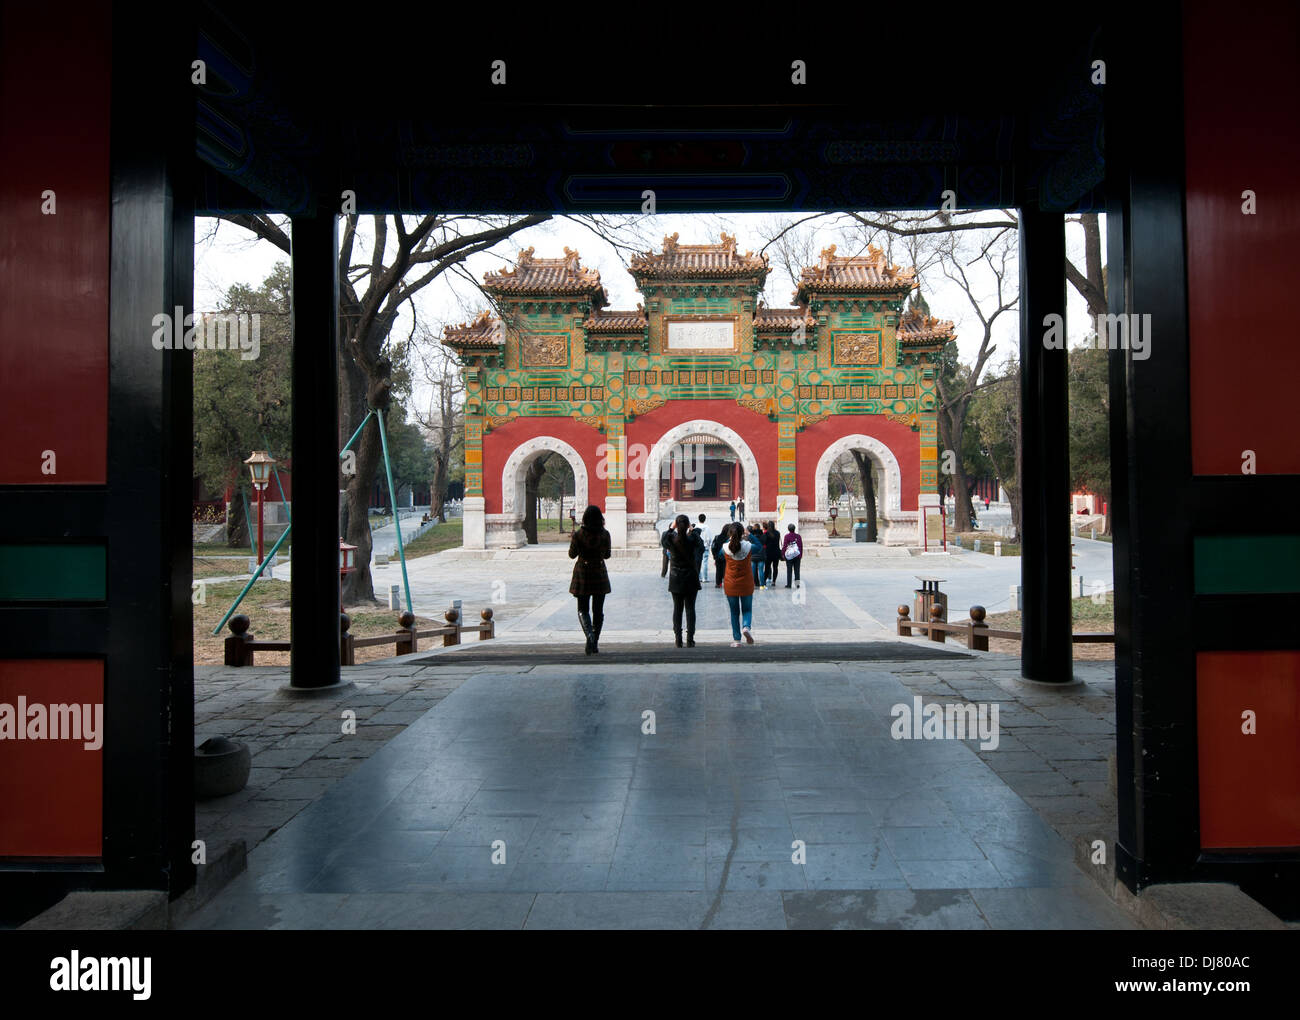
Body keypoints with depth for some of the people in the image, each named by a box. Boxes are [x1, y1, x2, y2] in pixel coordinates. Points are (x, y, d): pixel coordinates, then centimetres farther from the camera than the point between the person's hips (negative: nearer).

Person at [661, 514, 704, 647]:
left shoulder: (671, 538, -11)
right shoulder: (693, 538, -12)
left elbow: (662, 541, 13)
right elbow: (701, 544, 12)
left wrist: (671, 528, 15)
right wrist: (692, 530, 16)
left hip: (675, 579, 1)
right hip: (691, 579, -1)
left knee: (677, 608, 8)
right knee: (690, 608, 4)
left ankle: (678, 639, 6)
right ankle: (690, 639, 1)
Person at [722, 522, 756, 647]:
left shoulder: (726, 547, -10)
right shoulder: (748, 547, -11)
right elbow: (758, 547, 11)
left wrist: (731, 538, 18)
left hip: (730, 585, 1)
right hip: (746, 585, -1)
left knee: (734, 612, 10)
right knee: (747, 609, 13)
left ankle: (736, 640, 9)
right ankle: (746, 626, -17)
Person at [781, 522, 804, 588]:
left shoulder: (787, 536, -7)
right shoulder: (798, 536, 2)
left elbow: (784, 546, -6)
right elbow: (801, 546, 6)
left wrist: (783, 554, 1)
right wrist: (801, 555, 13)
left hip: (789, 555, -2)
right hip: (797, 555, 2)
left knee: (789, 570, 3)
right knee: (797, 570, 6)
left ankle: (789, 584, 2)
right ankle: (797, 583, 0)